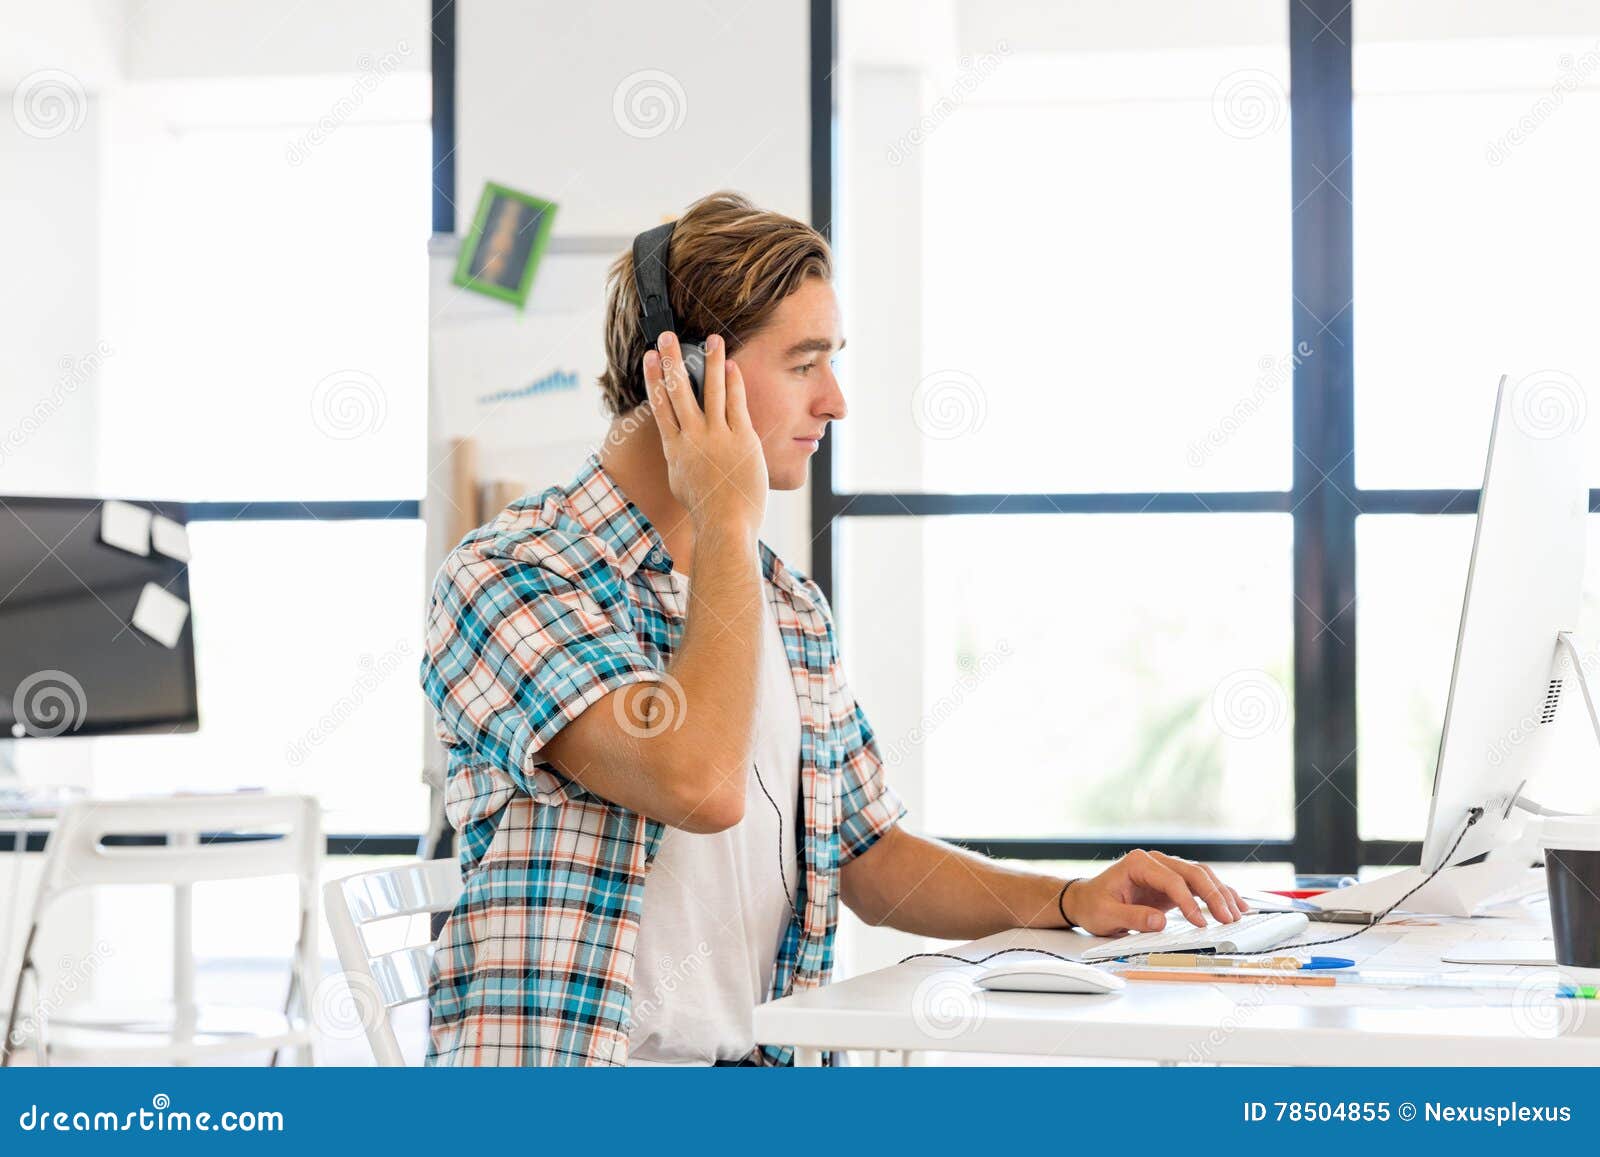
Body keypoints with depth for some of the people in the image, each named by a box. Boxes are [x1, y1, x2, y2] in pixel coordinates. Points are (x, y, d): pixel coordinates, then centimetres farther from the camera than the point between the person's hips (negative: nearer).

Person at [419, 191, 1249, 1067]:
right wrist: (727, 525, -12)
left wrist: (1068, 901, 6)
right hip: (567, 1059, -6)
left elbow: (870, 857, 22)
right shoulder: (507, 573, -9)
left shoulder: (793, 607, 16)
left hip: (758, 1059, 6)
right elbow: (702, 785, -23)